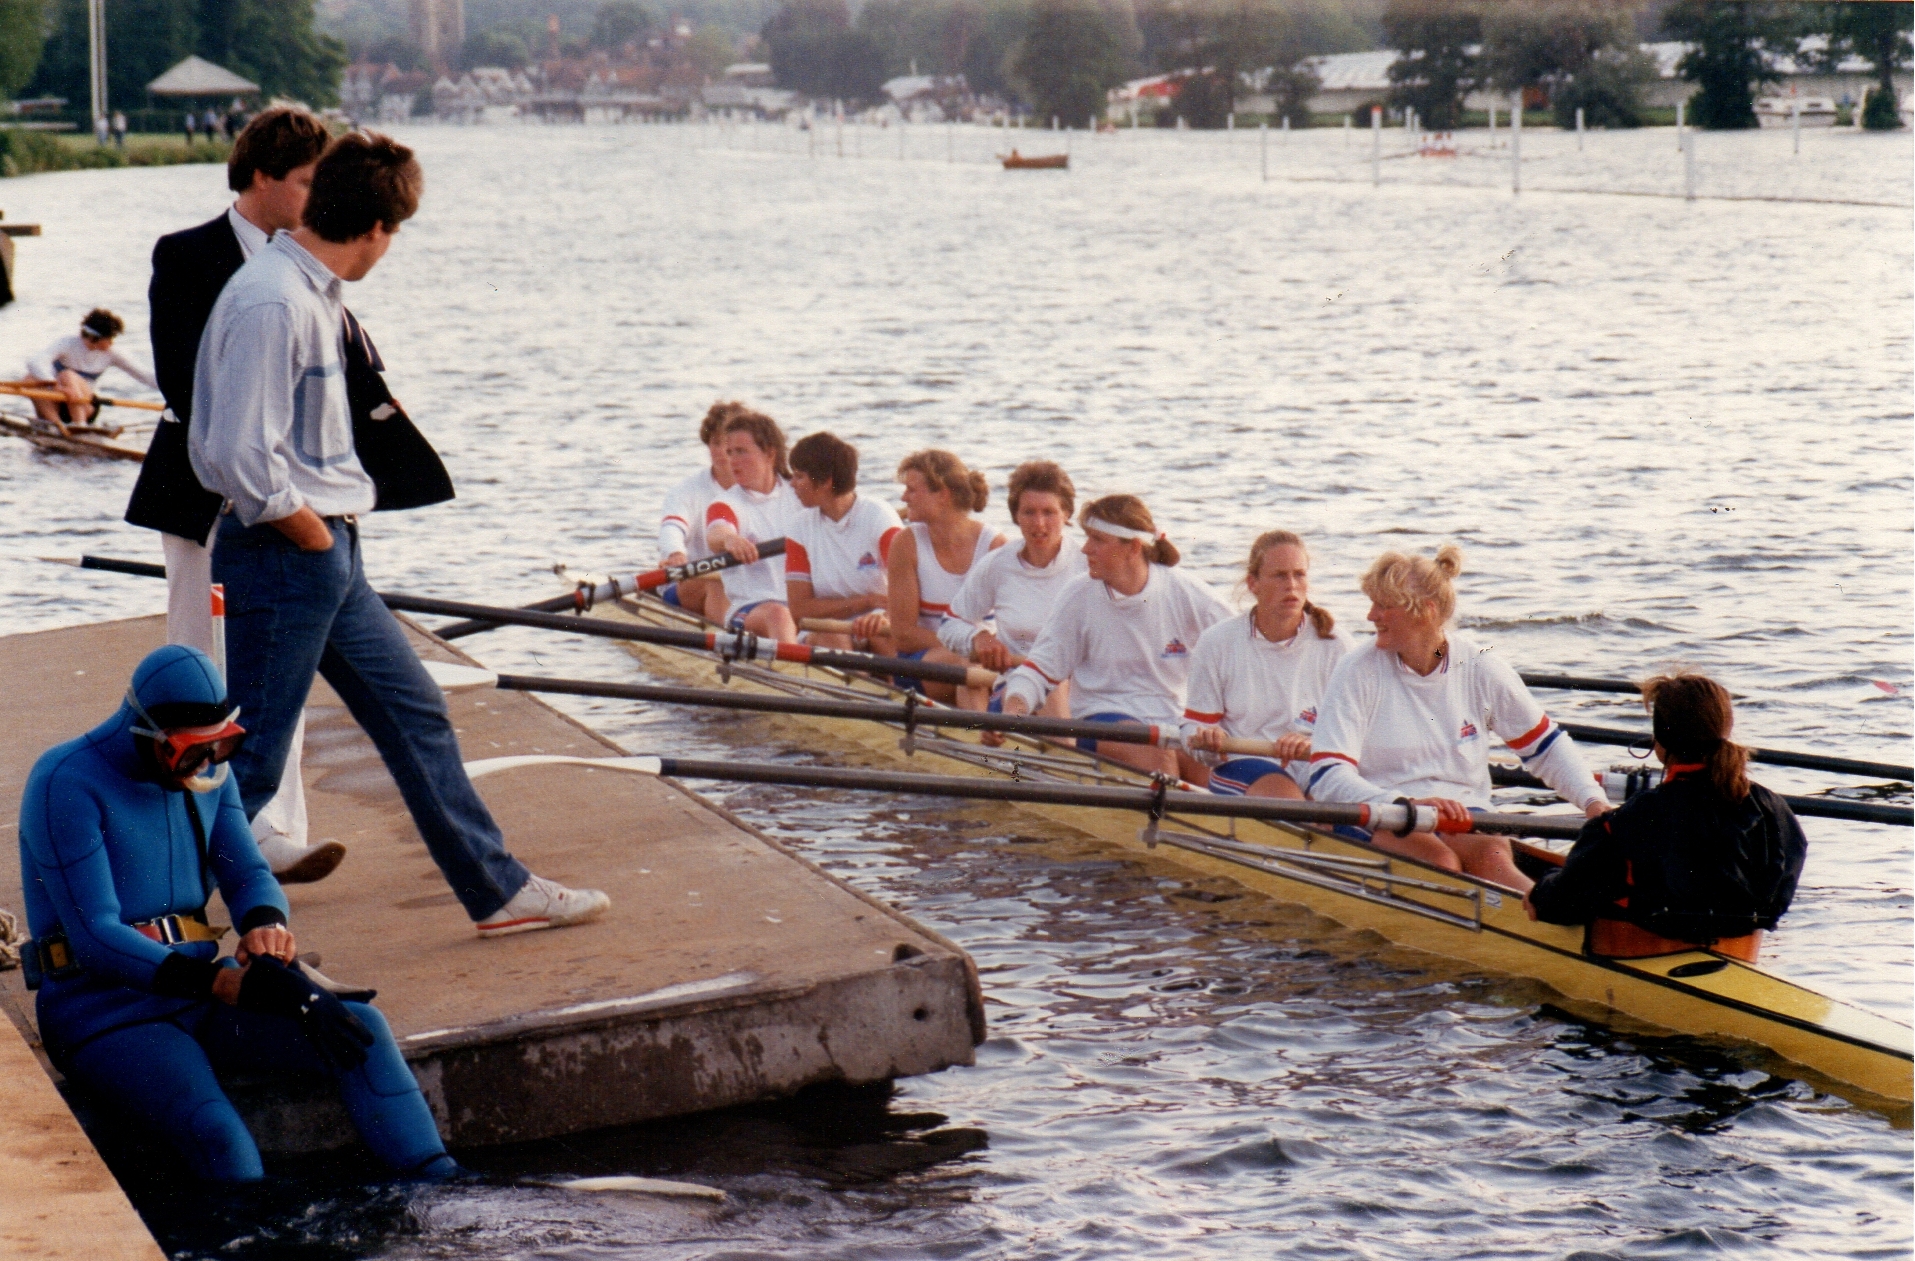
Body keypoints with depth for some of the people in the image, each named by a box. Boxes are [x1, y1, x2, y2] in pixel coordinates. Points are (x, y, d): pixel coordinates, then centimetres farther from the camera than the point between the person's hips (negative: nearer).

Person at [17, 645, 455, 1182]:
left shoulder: (208, 771, 10)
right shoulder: (67, 784, -14)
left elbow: (248, 875, 15)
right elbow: (95, 940, -21)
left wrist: (266, 926, -13)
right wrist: (229, 985, -31)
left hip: (196, 994, 6)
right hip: (102, 1010, -6)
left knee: (360, 1026, -16)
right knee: (220, 1140, -32)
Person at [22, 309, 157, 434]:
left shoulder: (109, 355, -4)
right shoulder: (68, 345, -14)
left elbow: (142, 375, -2)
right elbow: (34, 362, -30)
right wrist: (56, 386, -46)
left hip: (83, 411, 1)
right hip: (54, 409, -1)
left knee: (68, 376, -28)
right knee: (32, 378, -29)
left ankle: (80, 425, -39)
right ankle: (54, 423, -37)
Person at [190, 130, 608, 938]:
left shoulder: (315, 293, 10)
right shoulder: (270, 304, -21)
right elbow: (241, 460, -26)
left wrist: (336, 535, 12)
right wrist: (317, 535, -14)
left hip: (328, 553, 10)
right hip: (280, 559, -10)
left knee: (414, 713, 14)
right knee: (250, 761, -1)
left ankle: (498, 892, 23)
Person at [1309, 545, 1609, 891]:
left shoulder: (1479, 667, 3)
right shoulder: (1358, 672, -5)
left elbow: (1546, 746, 13)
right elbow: (1327, 778, -14)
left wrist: (1593, 800, -5)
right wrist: (1406, 804, -29)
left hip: (1462, 822, 3)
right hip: (1379, 820, -2)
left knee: (1492, 856, -31)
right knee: (1438, 860, -33)